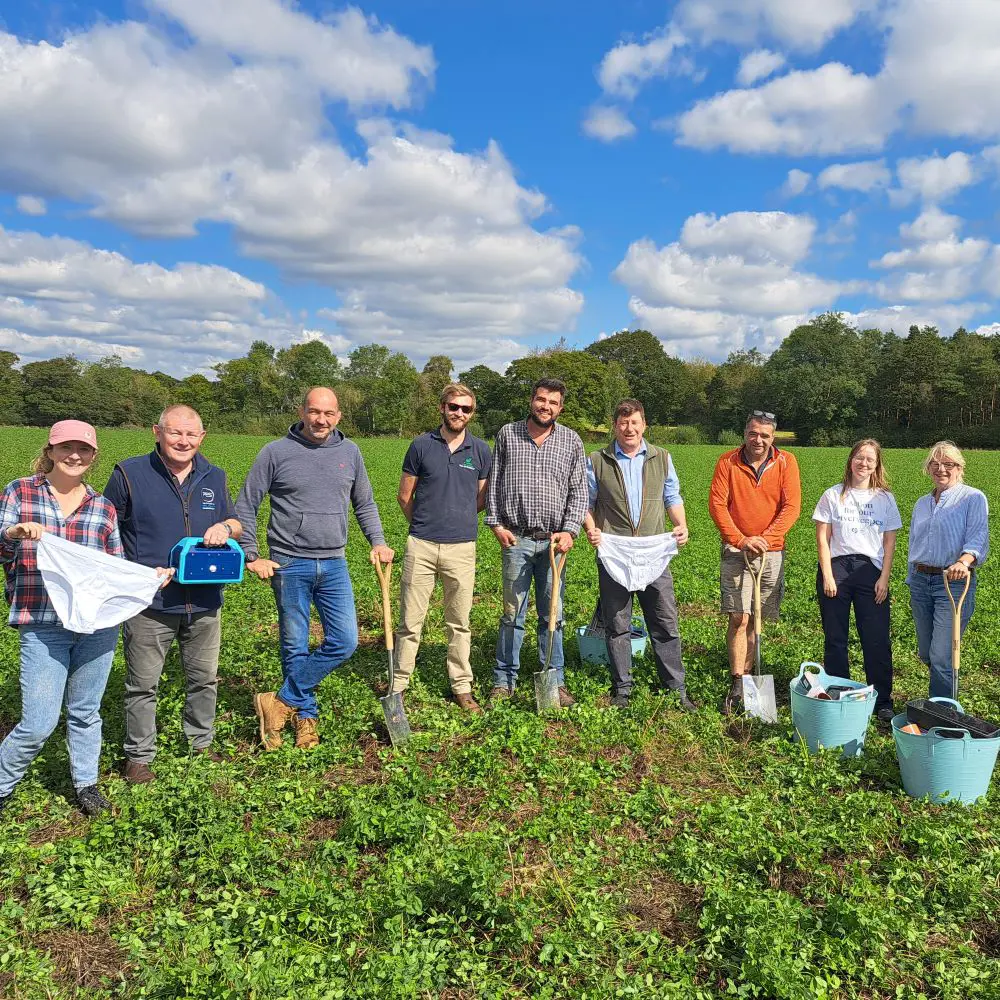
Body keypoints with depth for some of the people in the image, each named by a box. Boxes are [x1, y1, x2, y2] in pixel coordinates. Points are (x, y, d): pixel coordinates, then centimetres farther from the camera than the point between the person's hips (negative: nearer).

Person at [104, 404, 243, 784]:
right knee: (142, 684, 9)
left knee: (204, 679, 17)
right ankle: (138, 756, 26)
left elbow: (234, 522, 17)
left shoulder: (214, 477, 7)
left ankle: (201, 742, 37)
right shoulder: (129, 474, -5)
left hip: (204, 602, 4)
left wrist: (226, 527, -8)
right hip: (148, 605, -4)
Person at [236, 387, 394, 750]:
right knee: (295, 649, 5)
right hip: (290, 564, -3)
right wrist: (252, 557, -4)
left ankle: (281, 703, 10)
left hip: (334, 564, 3)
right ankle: (305, 716, 22)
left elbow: (365, 504, 17)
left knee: (344, 642, -3)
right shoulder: (276, 452, -3)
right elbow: (245, 507, 1)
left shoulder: (350, 452, 7)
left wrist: (378, 542, 3)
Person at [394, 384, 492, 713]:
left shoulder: (481, 451, 6)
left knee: (459, 622, 11)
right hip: (421, 546, -1)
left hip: (462, 547, 1)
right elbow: (405, 496, 8)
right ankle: (399, 684, 15)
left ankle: (462, 686, 21)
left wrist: (455, 517, 11)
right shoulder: (421, 446, 1)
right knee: (410, 621, 4)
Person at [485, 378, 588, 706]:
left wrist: (570, 530, -7)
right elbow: (494, 482, 9)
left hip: (553, 541, 1)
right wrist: (496, 523, 0)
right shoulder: (508, 434, 6)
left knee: (552, 614, 8)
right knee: (512, 613, 4)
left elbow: (579, 490, 4)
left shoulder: (571, 441, 6)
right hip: (516, 539, 0)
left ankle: (555, 680, 18)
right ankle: (504, 680, 14)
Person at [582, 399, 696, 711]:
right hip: (613, 555, -1)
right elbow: (587, 502, 10)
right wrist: (591, 529, -9)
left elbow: (672, 497, 16)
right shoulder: (597, 461, 5)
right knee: (617, 626, 7)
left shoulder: (662, 458, 10)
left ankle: (676, 688, 15)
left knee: (666, 623, 4)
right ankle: (622, 689, 19)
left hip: (654, 554, 1)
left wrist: (681, 525, -2)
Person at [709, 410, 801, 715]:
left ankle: (747, 675, 22)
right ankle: (737, 686, -4)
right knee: (739, 618, -8)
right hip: (736, 552, -2)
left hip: (771, 552, 2)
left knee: (756, 619, 10)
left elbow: (791, 506, -5)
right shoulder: (727, 462, -1)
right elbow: (717, 504, -6)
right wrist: (741, 540, -15)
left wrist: (765, 538, -16)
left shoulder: (786, 462, 2)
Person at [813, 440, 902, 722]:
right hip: (836, 568, 0)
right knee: (835, 638, 6)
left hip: (871, 571, 0)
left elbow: (889, 542, 6)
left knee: (877, 640, -1)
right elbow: (822, 538, 1)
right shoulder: (833, 495, 4)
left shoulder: (885, 498, 7)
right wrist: (827, 575, -6)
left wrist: (884, 578, -2)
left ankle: (882, 702, 11)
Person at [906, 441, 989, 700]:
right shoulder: (922, 504, 16)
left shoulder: (973, 498, -3)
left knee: (941, 657, -9)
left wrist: (963, 561, -36)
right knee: (926, 654, 13)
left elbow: (978, 538, -16)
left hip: (954, 582, -6)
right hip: (921, 582, 6)